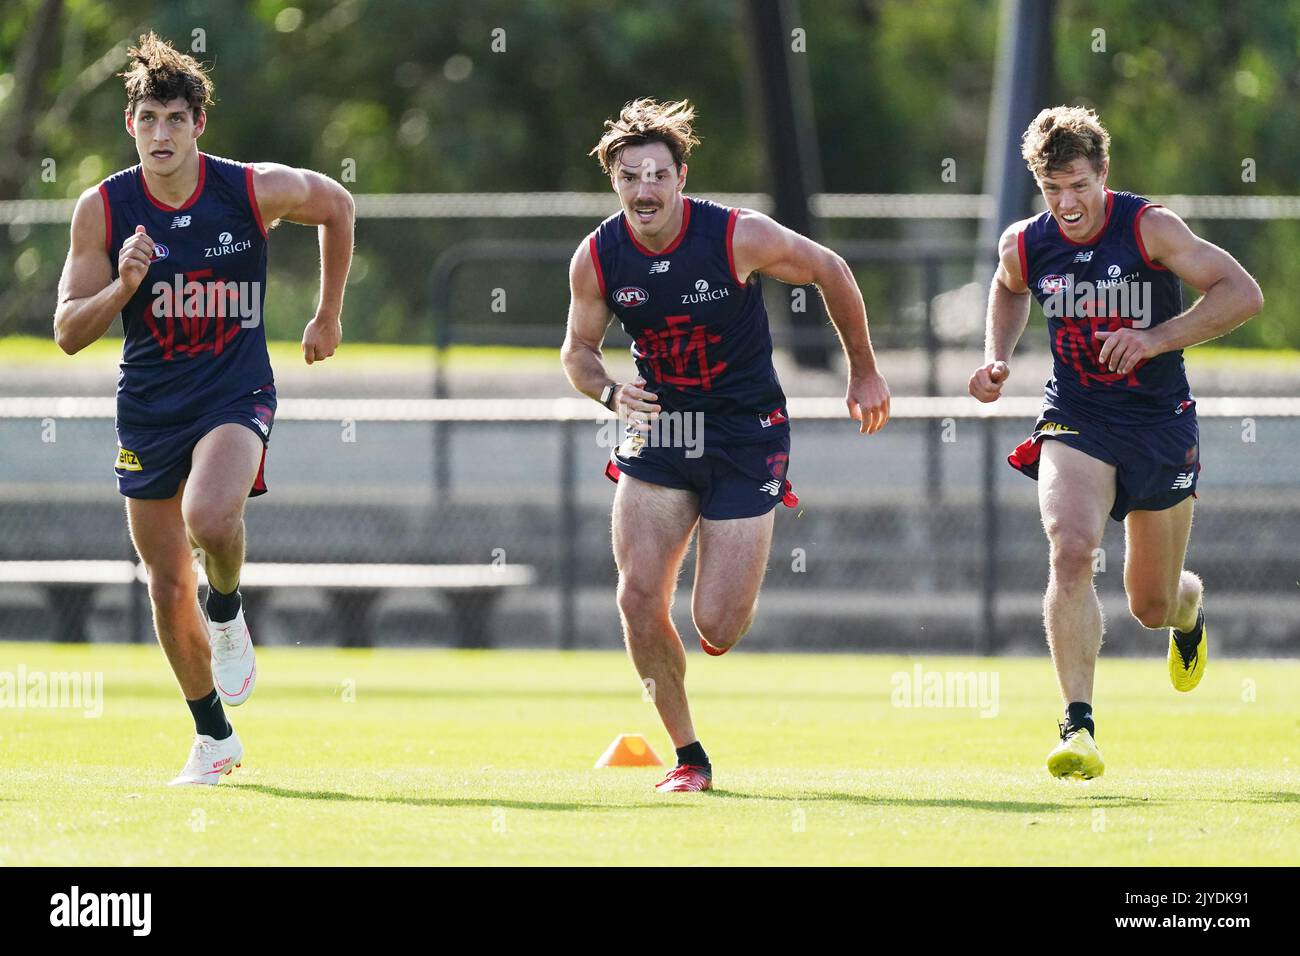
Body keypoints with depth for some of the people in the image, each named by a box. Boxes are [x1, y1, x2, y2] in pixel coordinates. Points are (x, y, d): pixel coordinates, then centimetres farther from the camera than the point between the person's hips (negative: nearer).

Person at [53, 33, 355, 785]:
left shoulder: (256, 190, -11)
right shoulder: (103, 209, -8)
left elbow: (337, 204, 10)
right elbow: (68, 333, -7)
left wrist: (329, 316, 15)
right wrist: (123, 287, -26)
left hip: (236, 396, -3)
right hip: (148, 408, 3)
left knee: (210, 518, -32)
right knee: (168, 590, 7)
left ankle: (229, 614, 2)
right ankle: (214, 738, 26)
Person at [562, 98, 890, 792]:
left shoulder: (740, 237, -18)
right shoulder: (596, 259, -9)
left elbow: (829, 272, -2)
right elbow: (579, 349, 6)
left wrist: (865, 373, 7)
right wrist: (610, 392, -18)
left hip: (746, 435, -3)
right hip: (659, 430, 3)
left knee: (716, 626, -8)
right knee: (639, 599, -12)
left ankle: (739, 591, 31)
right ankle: (688, 756, 6)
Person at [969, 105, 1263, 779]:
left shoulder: (1150, 228, -14)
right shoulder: (1024, 245, -3)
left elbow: (1243, 293, -17)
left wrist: (1156, 339, -26)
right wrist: (997, 358, 6)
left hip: (1161, 425, -1)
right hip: (1075, 421, 1)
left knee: (1152, 608, 9)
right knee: (1070, 550, -28)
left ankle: (1190, 606, 51)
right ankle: (1079, 728, -29)